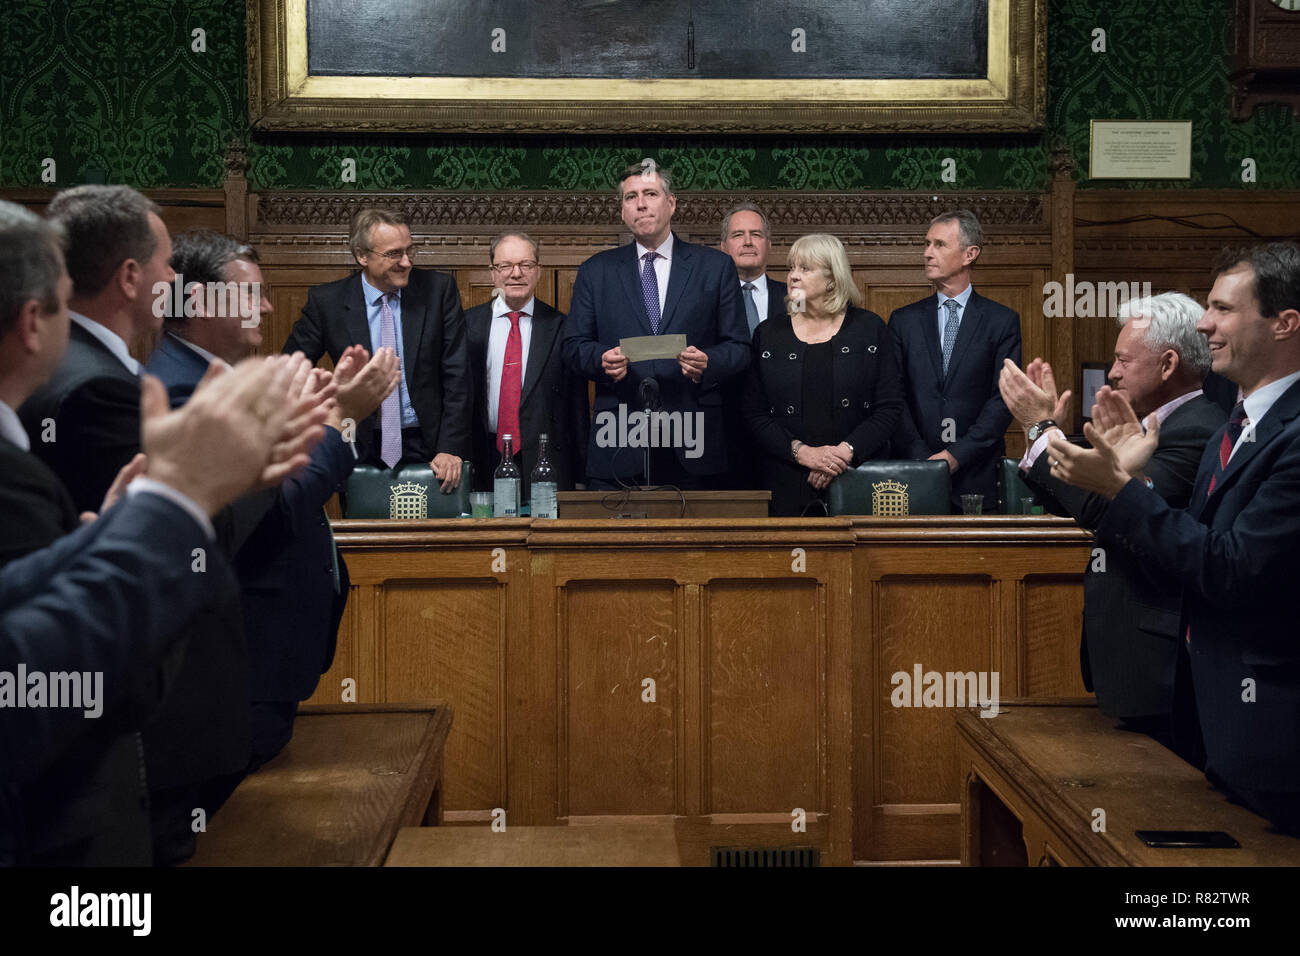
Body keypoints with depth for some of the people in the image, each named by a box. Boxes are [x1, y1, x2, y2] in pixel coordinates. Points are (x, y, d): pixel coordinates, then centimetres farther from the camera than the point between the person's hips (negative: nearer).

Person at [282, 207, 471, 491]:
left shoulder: (439, 289, -3)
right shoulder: (326, 301, -3)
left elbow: (457, 375, -3)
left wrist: (451, 448, -10)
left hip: (429, 450, 0)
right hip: (362, 453, 0)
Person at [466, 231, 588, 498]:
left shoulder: (562, 327, 4)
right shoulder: (467, 324, 7)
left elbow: (577, 406, 5)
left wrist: (582, 474, 1)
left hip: (545, 465, -1)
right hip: (482, 466, 1)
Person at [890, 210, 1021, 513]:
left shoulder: (1002, 322, 4)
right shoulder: (903, 320, 9)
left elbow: (1004, 399, -4)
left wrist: (957, 455, -13)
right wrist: (921, 458, -10)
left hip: (977, 477, -1)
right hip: (914, 476, 1)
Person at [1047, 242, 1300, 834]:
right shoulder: (1237, 426, 11)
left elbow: (1230, 571, -24)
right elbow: (1191, 550, 12)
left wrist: (1119, 487, -19)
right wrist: (1129, 476, 1)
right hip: (1214, 705, 9)